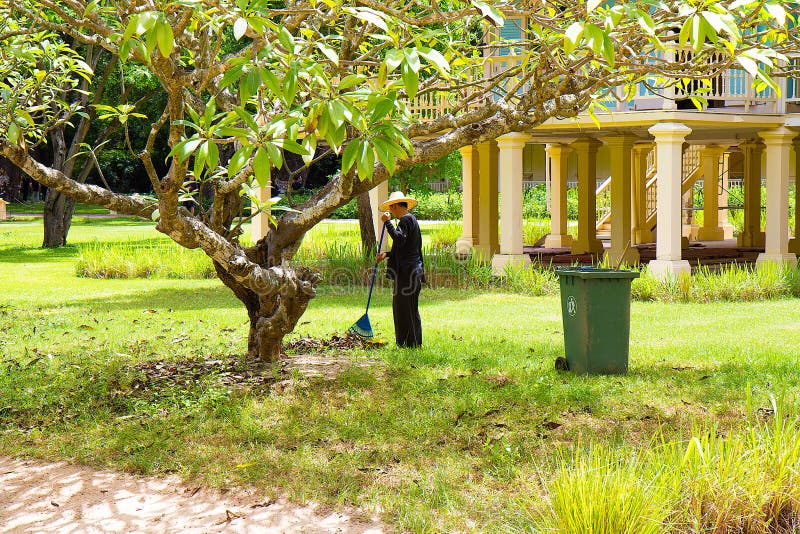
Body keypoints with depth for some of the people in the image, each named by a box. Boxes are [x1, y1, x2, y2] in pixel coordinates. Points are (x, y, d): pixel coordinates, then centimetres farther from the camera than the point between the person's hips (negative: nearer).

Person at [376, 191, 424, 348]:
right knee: (400, 306, 13)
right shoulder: (410, 219, 21)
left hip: (407, 272, -10)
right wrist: (386, 255, 17)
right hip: (407, 271, 10)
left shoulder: (406, 219, -11)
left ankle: (412, 343, 0)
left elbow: (399, 239, -27)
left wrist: (388, 223, -19)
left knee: (408, 308, -5)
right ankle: (403, 342, 18)